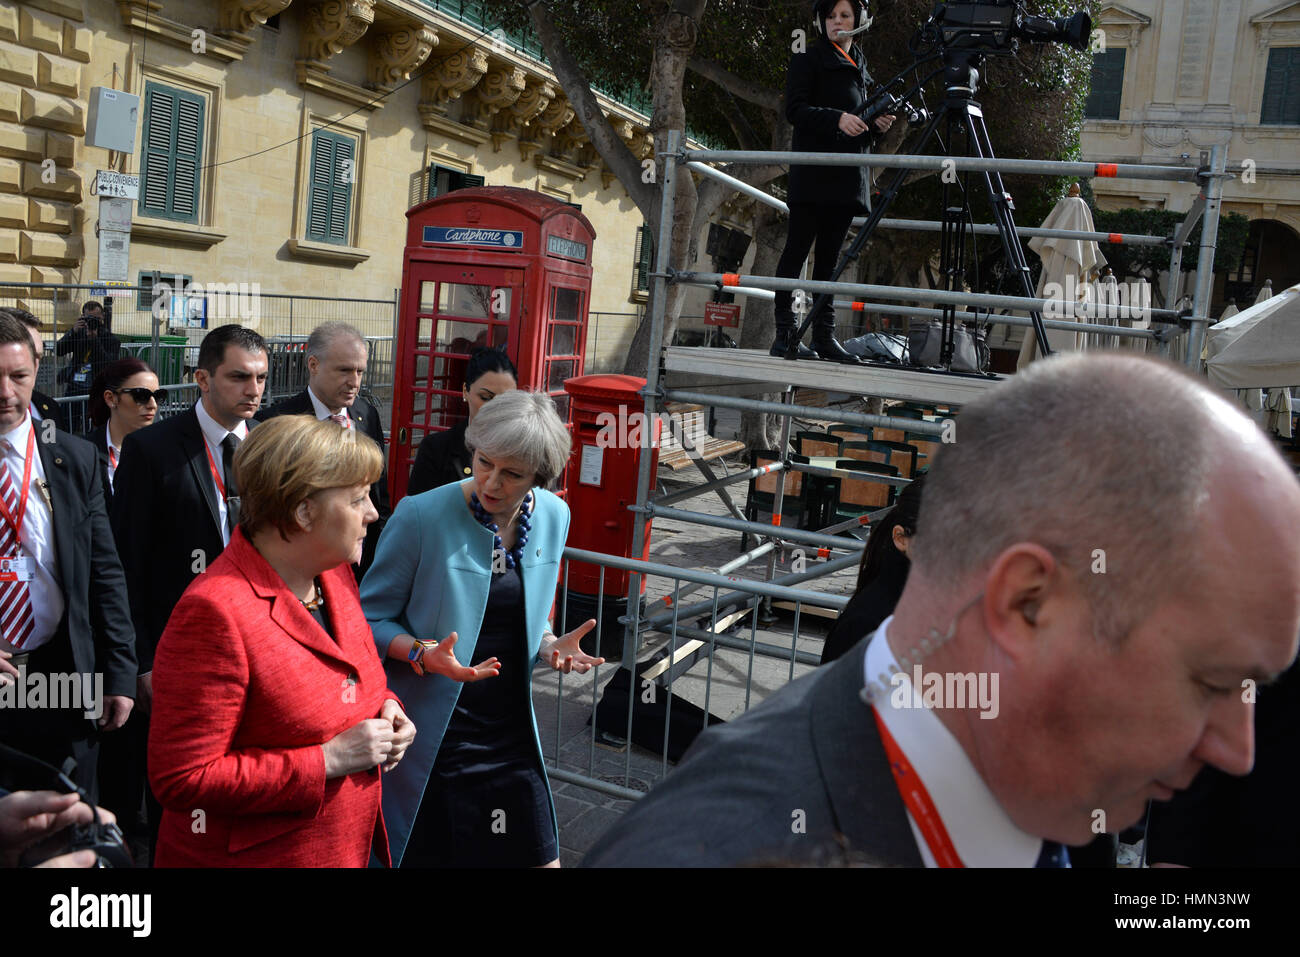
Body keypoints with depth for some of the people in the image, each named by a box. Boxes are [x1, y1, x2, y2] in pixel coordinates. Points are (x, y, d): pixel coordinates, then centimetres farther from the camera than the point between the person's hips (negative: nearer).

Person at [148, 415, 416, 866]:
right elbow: (182, 778, -24)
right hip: (250, 855, -7)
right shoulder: (215, 612, -25)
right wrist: (328, 760, -24)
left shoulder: (334, 570, 0)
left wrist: (385, 707, -4)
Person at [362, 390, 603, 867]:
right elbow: (369, 618, -8)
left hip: (512, 737, 5)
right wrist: (423, 653, -25)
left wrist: (549, 645, -5)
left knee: (537, 856, 10)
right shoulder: (421, 515, -17)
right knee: (426, 856, 8)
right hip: (432, 742, -4)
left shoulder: (553, 516, -1)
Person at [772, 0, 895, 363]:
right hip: (813, 172, -5)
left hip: (848, 174, 6)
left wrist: (877, 126, 4)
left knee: (829, 254, 4)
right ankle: (785, 331, -6)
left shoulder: (860, 68, 23)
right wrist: (837, 119, -22)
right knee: (797, 248, -7)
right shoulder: (808, 59, 5)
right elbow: (794, 109, -8)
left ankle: (823, 334, 4)